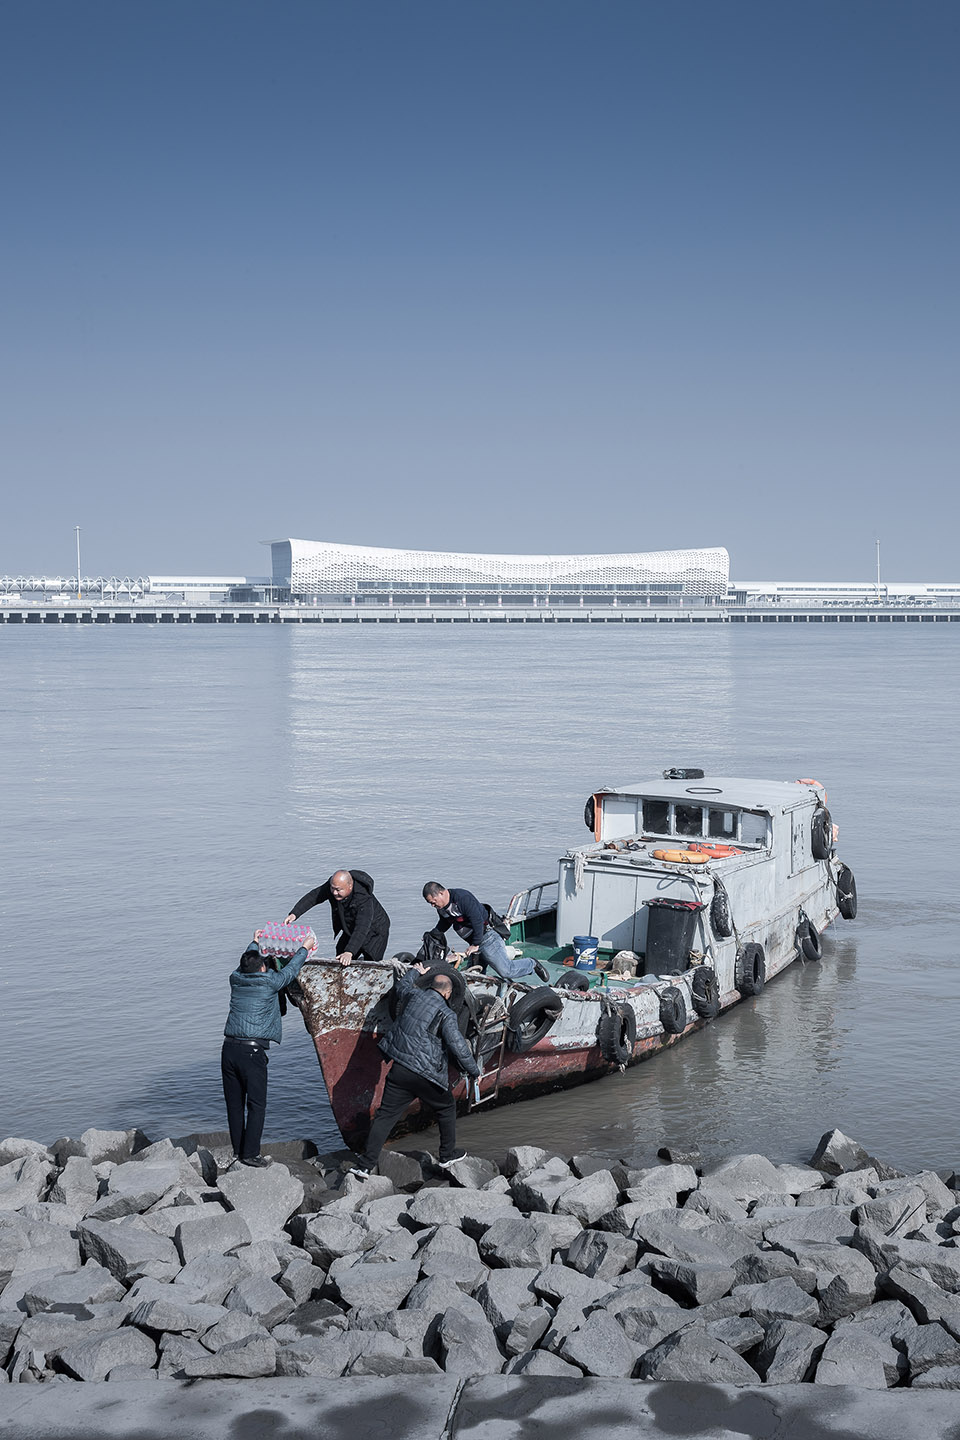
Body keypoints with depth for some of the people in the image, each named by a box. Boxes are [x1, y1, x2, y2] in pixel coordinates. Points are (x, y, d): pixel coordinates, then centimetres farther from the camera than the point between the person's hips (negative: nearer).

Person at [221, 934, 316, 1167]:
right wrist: (304, 949, 31)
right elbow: (290, 970, 14)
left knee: (234, 1103, 11)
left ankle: (238, 1150, 17)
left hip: (229, 1049, 5)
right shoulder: (269, 983, -2)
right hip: (252, 1051, -5)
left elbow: (244, 965, 32)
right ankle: (250, 1153, -4)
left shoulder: (236, 980, 10)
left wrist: (255, 943, 49)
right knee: (256, 1104, 0)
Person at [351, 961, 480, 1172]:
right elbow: (458, 1047, -12)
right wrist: (474, 1071, 1)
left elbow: (402, 985, 29)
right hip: (426, 1074, -4)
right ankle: (448, 1155, 30)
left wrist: (415, 971, 48)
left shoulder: (413, 995, 4)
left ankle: (365, 1164, 2)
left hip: (399, 1069, 5)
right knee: (446, 1109, 20)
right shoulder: (446, 1015, -9)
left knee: (386, 1115, 7)